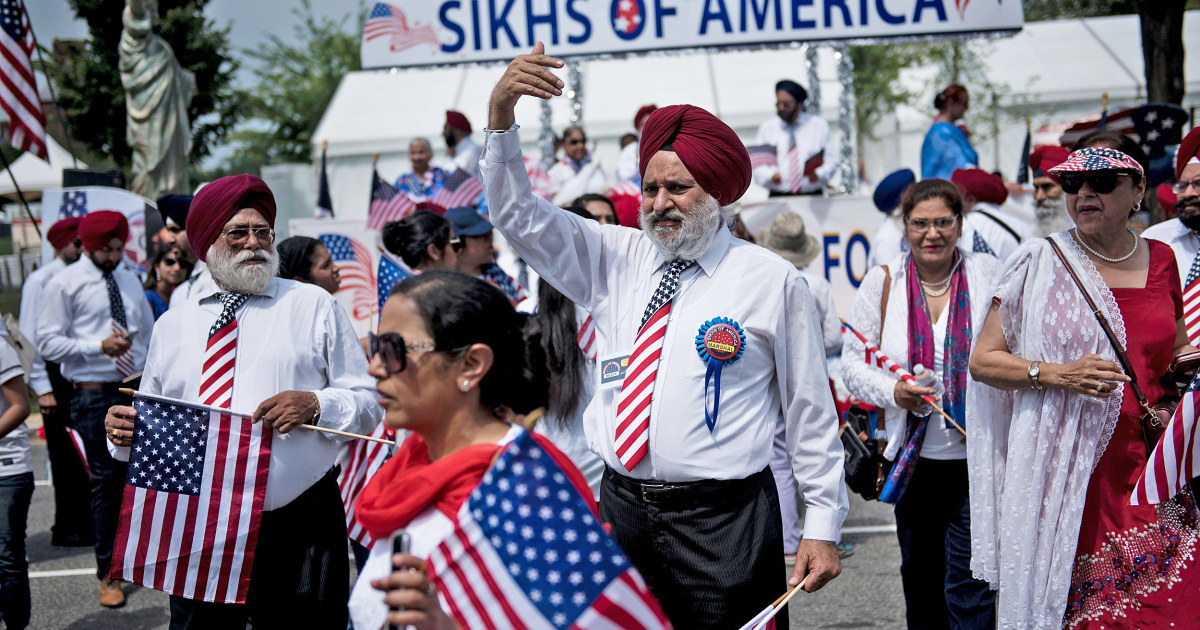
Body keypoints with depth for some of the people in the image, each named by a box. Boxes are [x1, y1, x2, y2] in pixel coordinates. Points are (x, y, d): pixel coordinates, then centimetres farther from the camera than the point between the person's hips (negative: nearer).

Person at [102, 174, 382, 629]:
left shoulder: (314, 307, 6)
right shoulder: (172, 326, 14)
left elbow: (368, 405, 2)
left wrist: (315, 404, -17)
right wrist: (124, 432, -5)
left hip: (299, 530, -2)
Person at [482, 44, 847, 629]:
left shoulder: (771, 281, 0)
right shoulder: (616, 259, 10)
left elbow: (810, 410, 2)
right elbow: (519, 217, 6)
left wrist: (823, 525, 0)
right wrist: (501, 114, -9)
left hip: (723, 522, -3)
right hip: (620, 509, 4)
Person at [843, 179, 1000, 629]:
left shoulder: (988, 276, -2)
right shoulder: (883, 283, 2)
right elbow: (852, 361, 4)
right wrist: (892, 391, -15)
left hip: (975, 457, -3)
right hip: (912, 457, 3)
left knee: (967, 589, -9)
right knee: (919, 577, 18)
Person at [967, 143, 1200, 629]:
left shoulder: (1160, 260, 11)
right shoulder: (1041, 263, 0)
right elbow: (982, 360, -1)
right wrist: (1059, 374, -15)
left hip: (1147, 473, 3)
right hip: (1064, 470, -3)